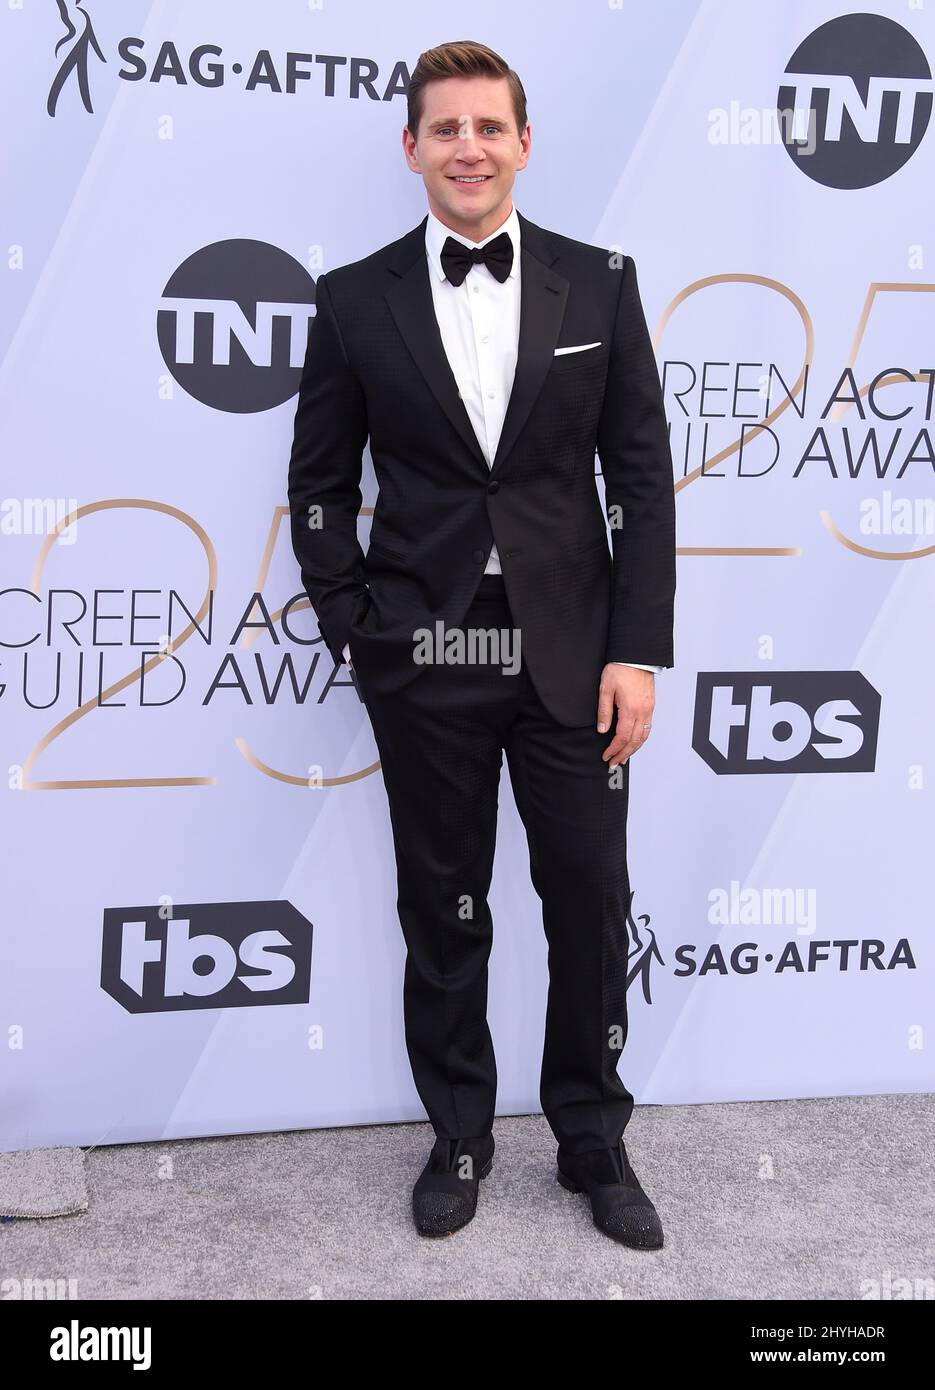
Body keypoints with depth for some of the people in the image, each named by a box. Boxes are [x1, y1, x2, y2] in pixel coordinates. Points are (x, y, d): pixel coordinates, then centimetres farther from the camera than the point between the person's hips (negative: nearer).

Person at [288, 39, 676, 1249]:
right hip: (423, 661, 0)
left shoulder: (600, 285, 2)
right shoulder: (355, 301, 1)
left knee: (592, 906, 7)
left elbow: (642, 476, 1)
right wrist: (353, 635, -1)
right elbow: (319, 487, 7)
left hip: (573, 654, 0)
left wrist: (638, 649, -5)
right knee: (442, 912, 11)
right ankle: (458, 1137, 30)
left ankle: (593, 1142, 27)